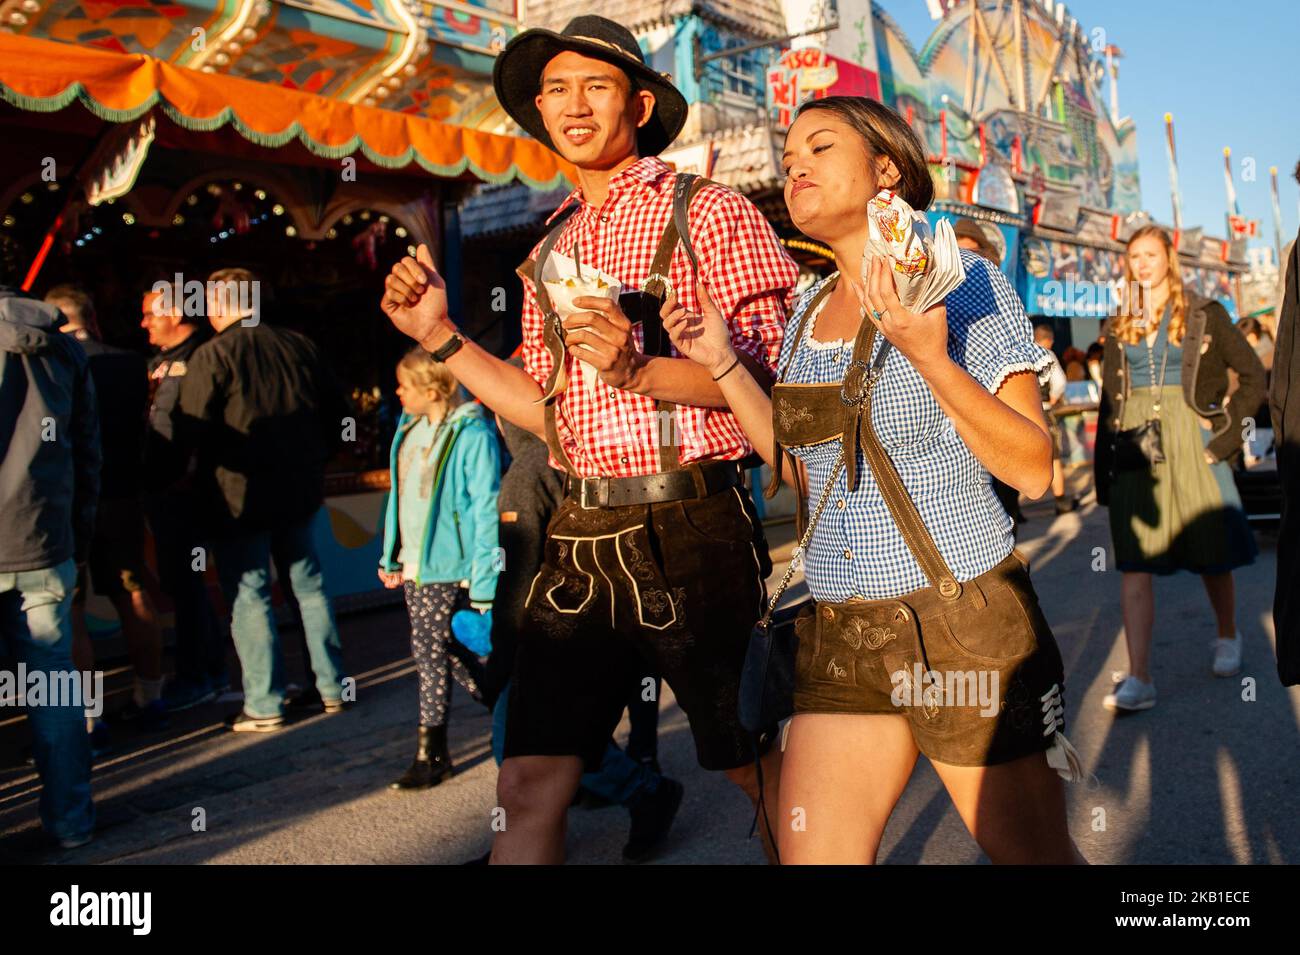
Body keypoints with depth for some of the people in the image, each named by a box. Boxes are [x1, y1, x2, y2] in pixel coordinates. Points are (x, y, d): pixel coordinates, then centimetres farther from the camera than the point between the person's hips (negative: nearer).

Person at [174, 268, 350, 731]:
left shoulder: (212, 355, -11)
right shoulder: (300, 346, 5)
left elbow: (189, 431, -14)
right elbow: (337, 414, 9)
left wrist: (198, 470, 3)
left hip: (239, 497, -5)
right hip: (300, 490, 6)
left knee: (249, 598, 3)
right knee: (309, 585, 15)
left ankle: (264, 705, 8)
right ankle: (331, 687, 21)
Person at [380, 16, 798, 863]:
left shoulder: (710, 213, -1)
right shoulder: (551, 252, 17)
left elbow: (775, 374, -8)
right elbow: (552, 412, 15)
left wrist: (639, 370, -21)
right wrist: (440, 337, 8)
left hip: (688, 528, -4)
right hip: (582, 537, 5)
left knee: (761, 768, 11)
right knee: (529, 786, 3)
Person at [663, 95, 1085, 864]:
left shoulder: (964, 281, -6)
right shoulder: (809, 310, 10)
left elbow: (1033, 470, -11)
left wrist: (929, 358, -24)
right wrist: (723, 364, 6)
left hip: (966, 621, -4)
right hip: (841, 635, 5)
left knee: (1030, 848, 9)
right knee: (812, 853, 6)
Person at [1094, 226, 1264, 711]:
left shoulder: (1203, 314, 3)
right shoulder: (1120, 325, 12)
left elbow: (1254, 376, 3)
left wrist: (1223, 424, -8)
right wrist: (1103, 468, 8)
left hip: (1190, 443, -2)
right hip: (1134, 447, 2)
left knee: (1211, 551, 9)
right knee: (1133, 561, -6)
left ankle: (1228, 637, 38)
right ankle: (1139, 680, -6)